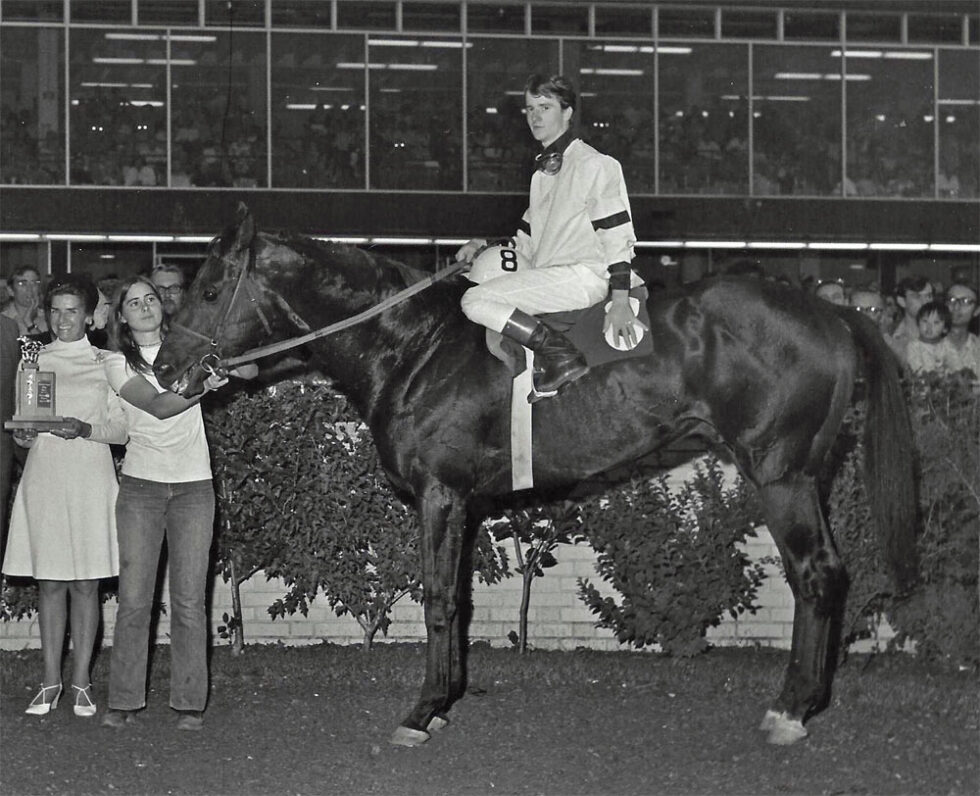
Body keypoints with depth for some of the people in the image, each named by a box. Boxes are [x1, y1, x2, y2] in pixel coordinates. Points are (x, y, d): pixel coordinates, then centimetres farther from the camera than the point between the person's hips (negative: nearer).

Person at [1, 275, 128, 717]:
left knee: (85, 582, 0)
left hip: (89, 478, -2)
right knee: (49, 581, 3)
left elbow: (123, 430, 3)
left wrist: (86, 430, -15)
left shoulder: (106, 363, 5)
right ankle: (50, 682, 9)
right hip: (44, 478, 2)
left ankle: (81, 682, 6)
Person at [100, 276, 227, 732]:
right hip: (141, 485, -1)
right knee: (133, 598, -3)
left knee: (189, 600, -2)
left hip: (193, 485, 1)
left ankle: (190, 703, 4)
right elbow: (157, 405, -16)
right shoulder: (118, 364, 0)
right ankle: (124, 701, 5)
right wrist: (201, 387, -31)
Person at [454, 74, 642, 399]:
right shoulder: (542, 172, 22)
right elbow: (528, 240, 27)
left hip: (584, 275, -10)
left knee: (476, 301, -19)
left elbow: (617, 235, -11)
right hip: (550, 275, 10)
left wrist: (620, 302, -18)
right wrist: (485, 245, 10)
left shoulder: (594, 165, -6)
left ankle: (563, 356, -18)